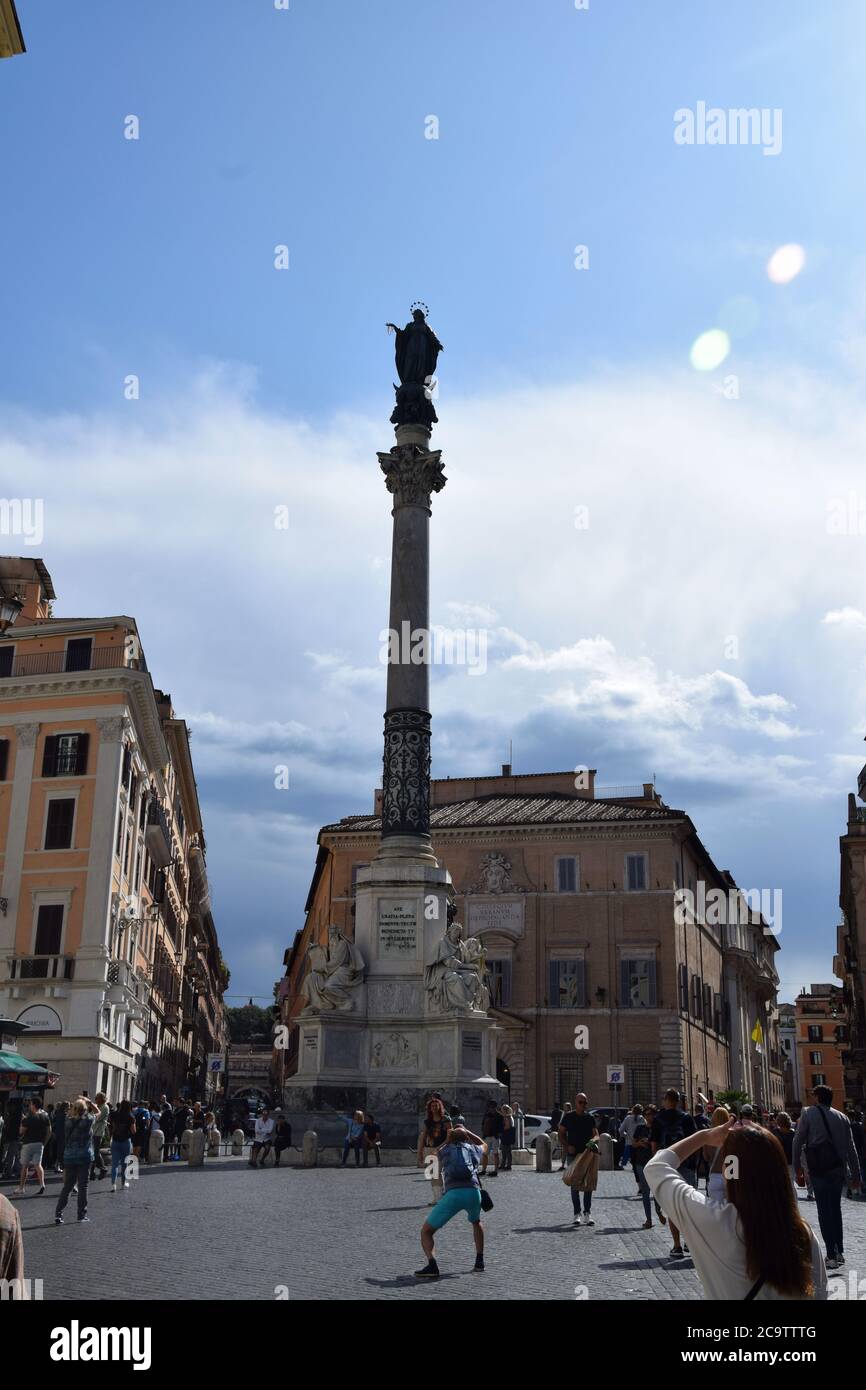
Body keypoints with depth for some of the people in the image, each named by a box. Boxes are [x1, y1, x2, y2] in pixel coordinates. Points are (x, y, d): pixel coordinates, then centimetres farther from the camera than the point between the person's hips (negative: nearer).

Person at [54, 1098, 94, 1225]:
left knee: (67, 1186, 8)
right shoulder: (88, 1120, -11)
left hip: (69, 1156, 3)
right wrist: (87, 1102, 14)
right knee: (83, 1186, 5)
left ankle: (58, 1214, 1)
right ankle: (82, 1214, 10)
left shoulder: (69, 1121, -3)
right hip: (85, 1157, -3)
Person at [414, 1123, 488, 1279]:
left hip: (453, 1193, -3)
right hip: (473, 1192, 3)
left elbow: (437, 1152, 50)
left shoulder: (445, 1151, 24)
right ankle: (479, 1262, 30)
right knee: (476, 1223, 36)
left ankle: (432, 1265, -15)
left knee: (426, 1231, 8)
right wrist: (466, 1131, 56)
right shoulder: (474, 1149, 26)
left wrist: (448, 1140, 51)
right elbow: (483, 1144, 52)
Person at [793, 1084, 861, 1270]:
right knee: (836, 1208, 16)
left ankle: (832, 1256, -6)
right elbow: (851, 1148, 10)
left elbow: (798, 1141, -2)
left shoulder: (808, 1113, 0)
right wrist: (855, 1175, 14)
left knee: (824, 1211, -3)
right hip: (838, 1169, 4)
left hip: (819, 1169, -4)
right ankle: (839, 1252, 19)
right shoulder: (842, 1117, 11)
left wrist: (797, 1166, 7)